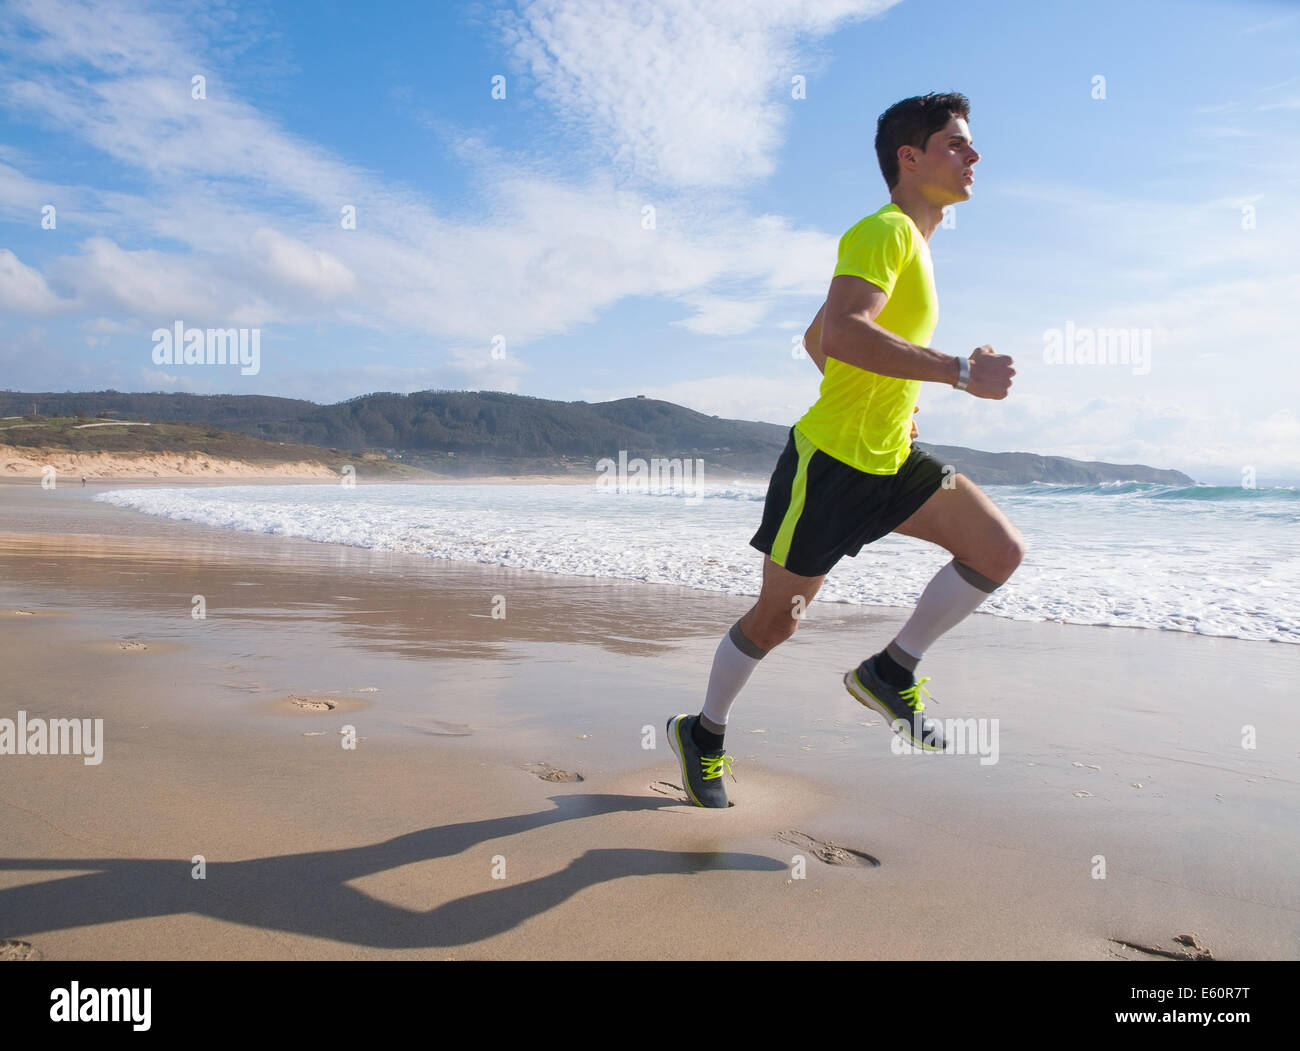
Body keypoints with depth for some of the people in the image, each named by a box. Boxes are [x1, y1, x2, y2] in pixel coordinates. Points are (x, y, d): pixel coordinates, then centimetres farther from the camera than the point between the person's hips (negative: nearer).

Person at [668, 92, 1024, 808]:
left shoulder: (912, 244, 17)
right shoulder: (886, 231, -12)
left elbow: (814, 338, 24)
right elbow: (841, 332, -32)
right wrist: (961, 372, -30)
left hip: (892, 460, 9)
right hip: (830, 459, -8)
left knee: (1001, 550, -6)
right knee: (777, 618, 4)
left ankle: (890, 672, 7)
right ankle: (703, 735, 27)